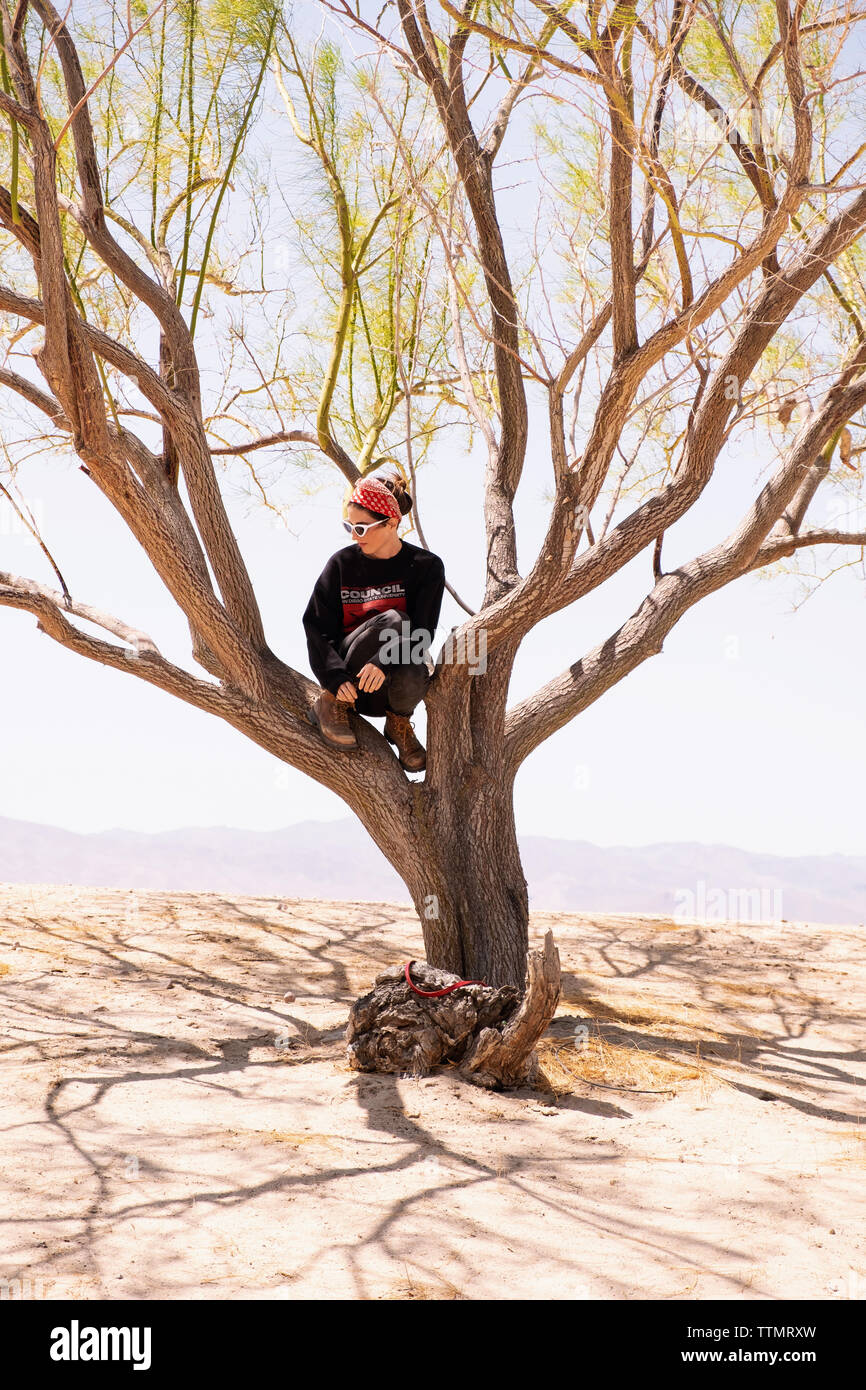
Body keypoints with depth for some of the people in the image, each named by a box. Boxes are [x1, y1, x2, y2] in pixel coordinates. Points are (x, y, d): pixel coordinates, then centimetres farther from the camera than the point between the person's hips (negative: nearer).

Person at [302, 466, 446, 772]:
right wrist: (335, 678, -21)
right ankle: (331, 703, -15)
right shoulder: (342, 562, -1)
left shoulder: (426, 566, -4)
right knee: (393, 619, -29)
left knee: (411, 678, -38)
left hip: (393, 675, 0)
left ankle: (398, 723, 0)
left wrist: (383, 661, -33)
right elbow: (316, 627, -4)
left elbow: (422, 632, -13)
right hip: (348, 674, 0)